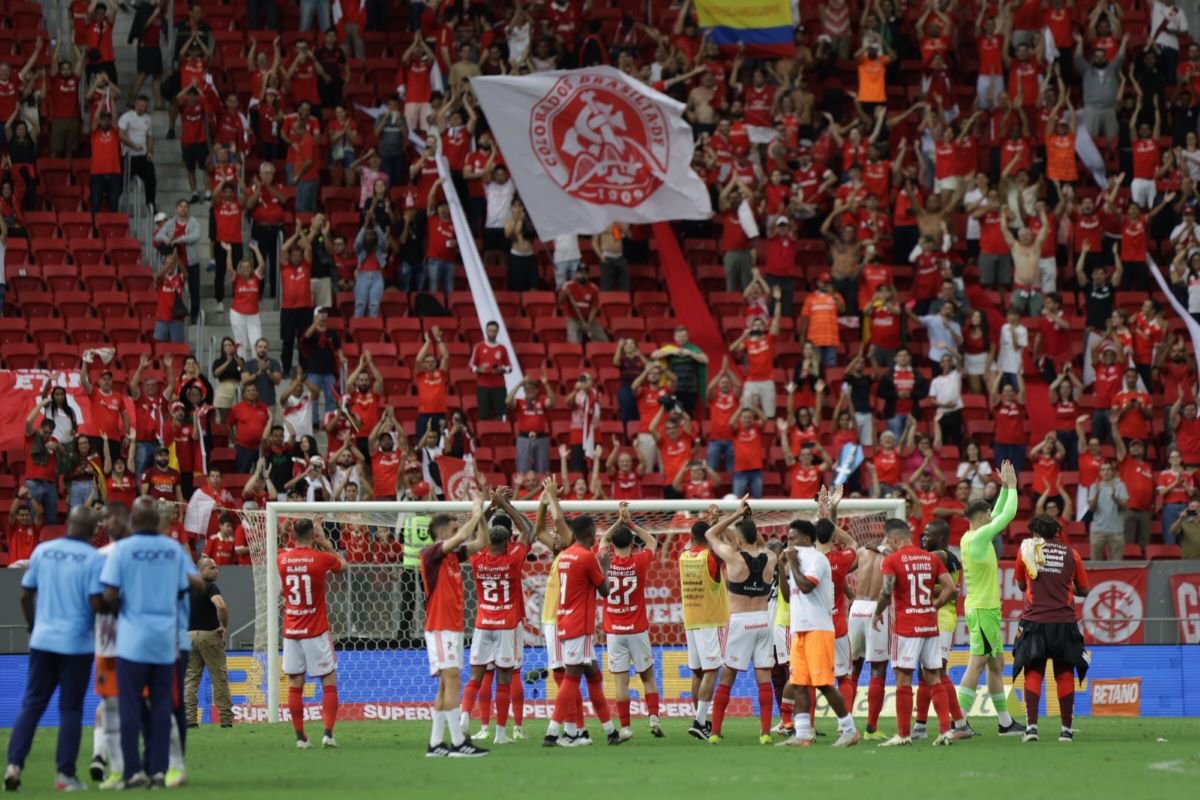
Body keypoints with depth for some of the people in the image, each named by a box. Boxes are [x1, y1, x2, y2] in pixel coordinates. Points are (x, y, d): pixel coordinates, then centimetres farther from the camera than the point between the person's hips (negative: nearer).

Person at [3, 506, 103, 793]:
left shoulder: (42, 551, 3)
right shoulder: (94, 558, -9)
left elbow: (25, 596, 7)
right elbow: (97, 603, -16)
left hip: (42, 640, 3)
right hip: (77, 641, -3)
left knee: (31, 704, 8)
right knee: (70, 708, 4)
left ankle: (14, 765, -3)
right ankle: (65, 774, 4)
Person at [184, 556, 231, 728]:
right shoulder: (210, 587, -11)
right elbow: (221, 606, -28)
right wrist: (224, 626, -13)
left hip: (189, 635, 6)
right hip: (209, 636, -5)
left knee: (190, 679, 5)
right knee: (219, 679, 2)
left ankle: (189, 718, -4)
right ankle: (226, 719, 1)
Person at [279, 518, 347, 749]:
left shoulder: (282, 559, 0)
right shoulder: (321, 558, -9)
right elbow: (343, 565, 12)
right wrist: (325, 543, 17)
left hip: (291, 632, 3)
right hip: (316, 632, -3)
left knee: (295, 685, 8)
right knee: (329, 682, 5)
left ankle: (300, 737, 5)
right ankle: (328, 733, -7)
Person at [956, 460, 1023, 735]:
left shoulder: (972, 537, 12)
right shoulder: (979, 536, -14)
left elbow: (1000, 515, 26)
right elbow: (1008, 515, -12)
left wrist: (1005, 487, 22)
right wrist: (1011, 486, 0)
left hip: (983, 608, 10)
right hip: (983, 608, -10)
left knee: (996, 664, 13)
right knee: (978, 663, -10)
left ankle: (1005, 722, 17)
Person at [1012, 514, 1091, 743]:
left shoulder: (1027, 549, 4)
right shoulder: (1071, 554, 5)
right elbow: (1083, 590, 12)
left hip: (1034, 620, -1)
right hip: (1064, 621, 1)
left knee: (1033, 673, 1)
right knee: (1065, 675, 7)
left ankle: (1031, 726, -10)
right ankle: (1066, 729, 7)